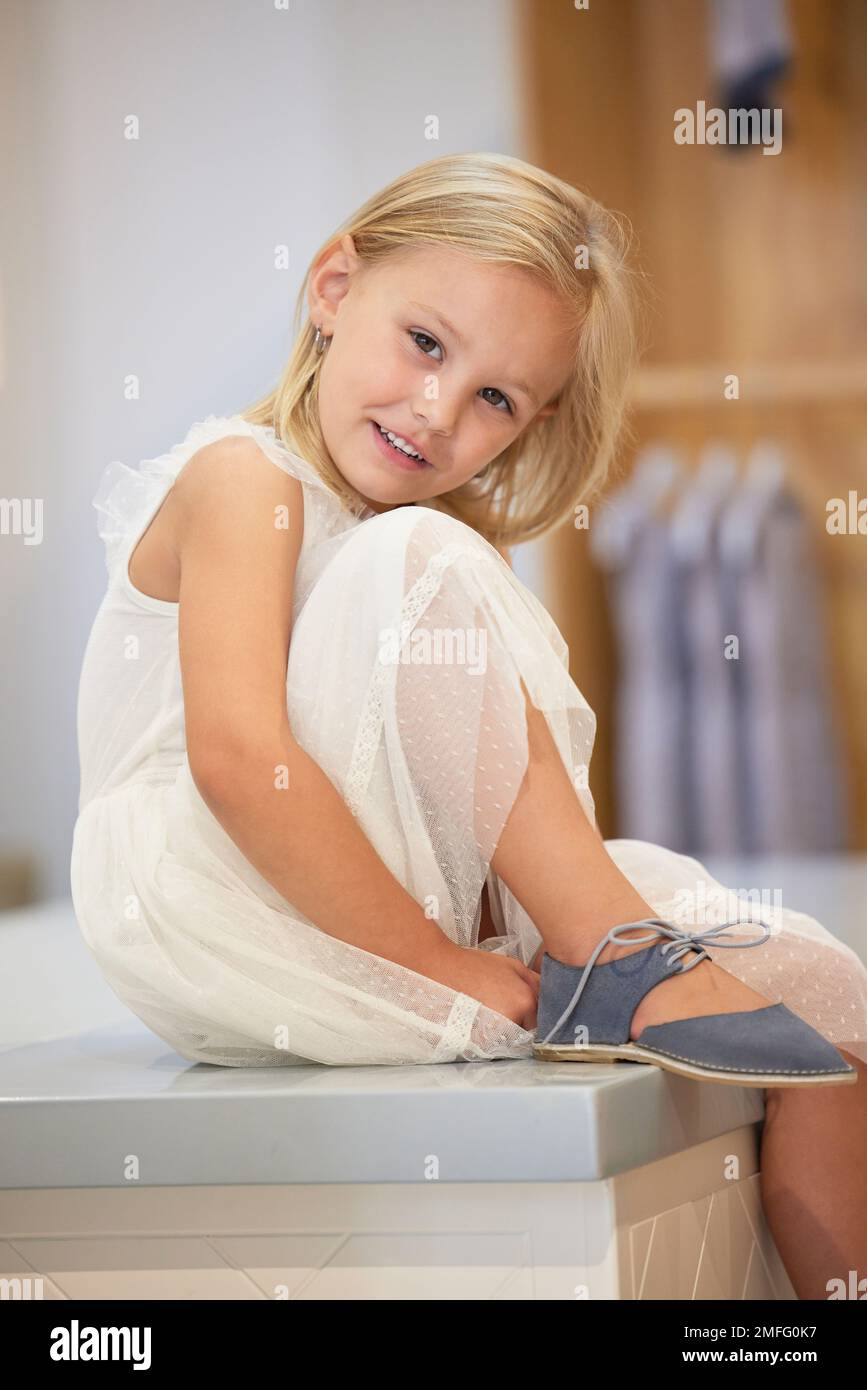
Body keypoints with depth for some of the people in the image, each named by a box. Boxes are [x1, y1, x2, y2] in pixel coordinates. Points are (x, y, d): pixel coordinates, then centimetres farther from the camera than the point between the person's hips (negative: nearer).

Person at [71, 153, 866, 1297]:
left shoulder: (456, 546, 18)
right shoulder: (245, 481, -9)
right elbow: (238, 758, -25)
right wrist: (446, 967, -24)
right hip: (220, 921, -8)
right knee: (422, 557, -26)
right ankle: (624, 960, -23)